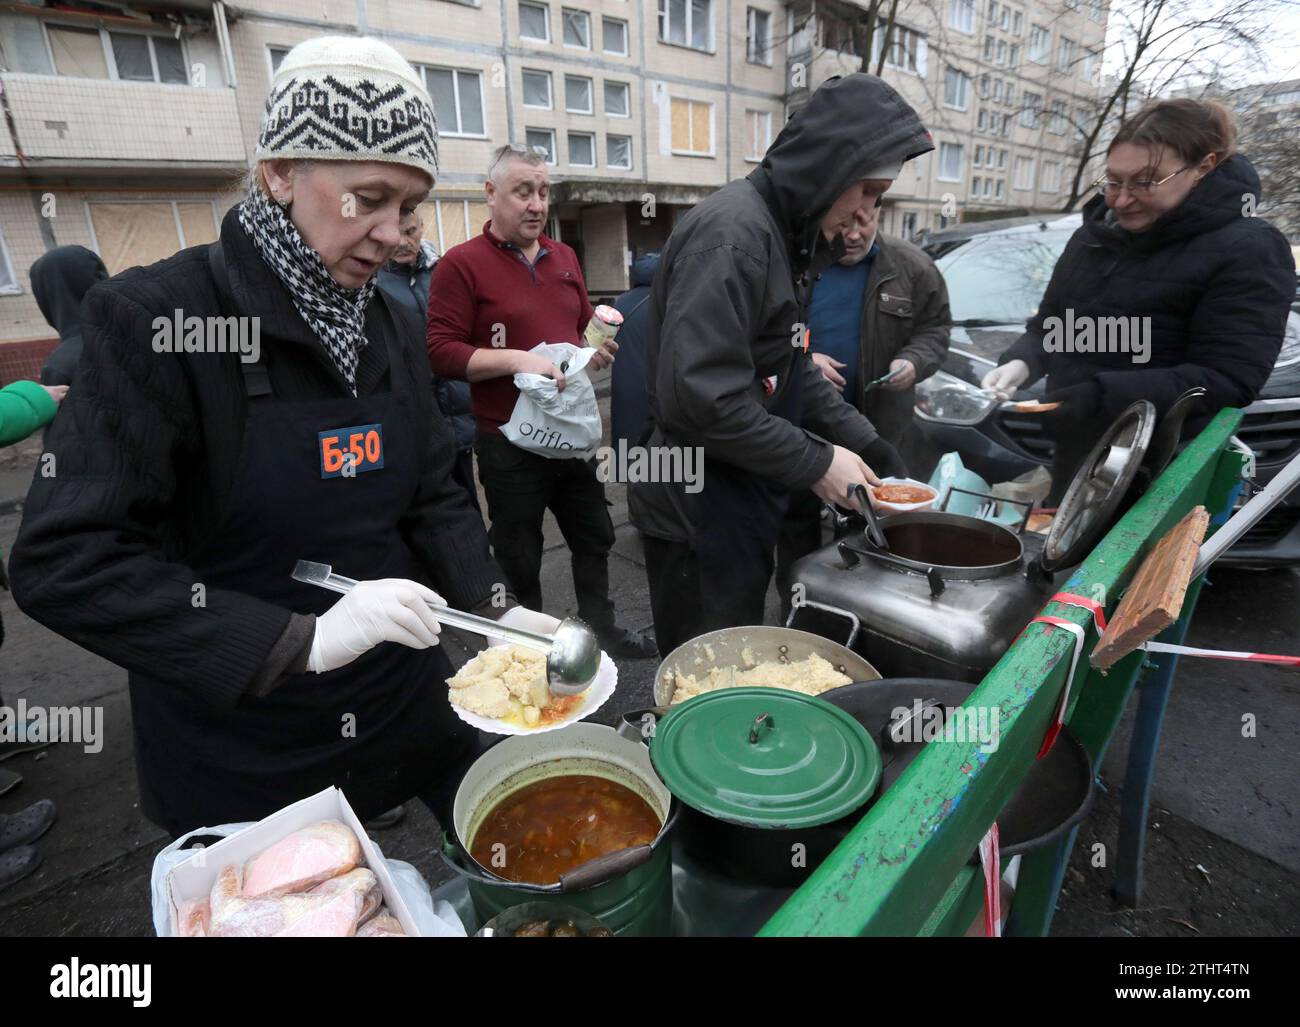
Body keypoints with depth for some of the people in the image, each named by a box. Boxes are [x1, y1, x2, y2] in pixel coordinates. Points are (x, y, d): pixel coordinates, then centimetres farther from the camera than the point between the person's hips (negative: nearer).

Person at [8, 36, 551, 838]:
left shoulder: (389, 325, 1)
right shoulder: (157, 317, -16)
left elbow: (434, 496, 5)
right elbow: (63, 561, -20)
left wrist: (496, 611, -10)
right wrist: (304, 640, -29)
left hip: (403, 700, 6)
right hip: (239, 752, -5)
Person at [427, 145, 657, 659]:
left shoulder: (564, 257, 11)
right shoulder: (461, 264, -8)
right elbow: (442, 351, -14)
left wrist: (596, 350, 2)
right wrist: (516, 359, -24)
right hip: (509, 441, -6)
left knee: (594, 537, 18)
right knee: (519, 558, 9)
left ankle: (601, 627, 38)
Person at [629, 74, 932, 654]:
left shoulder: (786, 234, 13)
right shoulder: (733, 235, -20)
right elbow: (700, 397, -28)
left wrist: (858, 439, 8)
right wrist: (815, 463, -19)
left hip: (744, 501, 10)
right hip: (698, 514, -9)